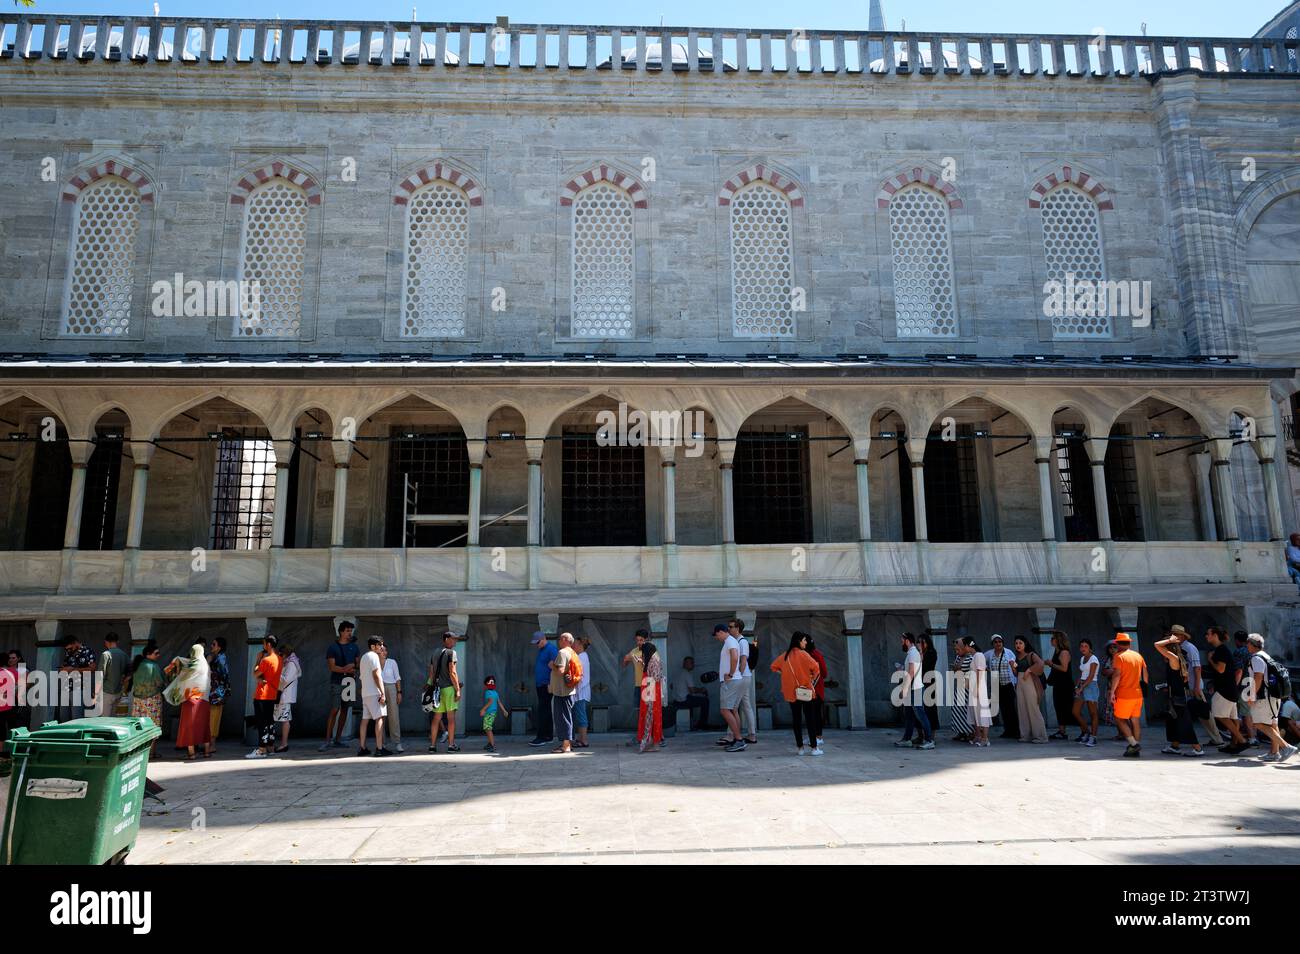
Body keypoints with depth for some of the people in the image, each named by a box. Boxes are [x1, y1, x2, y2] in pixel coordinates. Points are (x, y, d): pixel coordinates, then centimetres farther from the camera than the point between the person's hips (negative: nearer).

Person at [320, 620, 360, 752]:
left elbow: (358, 663, 12)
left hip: (350, 681, 4)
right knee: (334, 710, -10)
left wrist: (353, 668, -10)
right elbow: (332, 667, -7)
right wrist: (346, 669, -19)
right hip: (337, 682, -4)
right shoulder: (333, 647, 0)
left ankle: (337, 739, 12)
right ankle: (327, 740, -7)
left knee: (344, 710, 6)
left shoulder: (354, 647, 12)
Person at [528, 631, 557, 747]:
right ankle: (549, 736, 16)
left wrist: (551, 684, -21)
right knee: (546, 711, 11)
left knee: (543, 710, -10)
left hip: (547, 685, -9)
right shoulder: (541, 650, 17)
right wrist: (536, 682, 16)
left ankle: (542, 737, -8)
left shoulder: (552, 649, -13)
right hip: (540, 685, 9)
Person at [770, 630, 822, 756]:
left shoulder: (785, 655, 6)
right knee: (810, 719, 1)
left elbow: (774, 667, 15)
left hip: (791, 692, 5)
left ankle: (799, 747, 11)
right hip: (805, 691, -5)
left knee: (797, 719, 9)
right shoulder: (802, 654, -11)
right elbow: (816, 668, -22)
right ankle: (813, 747, 1)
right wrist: (812, 680, -7)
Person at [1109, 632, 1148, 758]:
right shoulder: (1138, 656, 10)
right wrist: (1144, 685, 24)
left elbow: (1117, 675, -16)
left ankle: (1134, 743, -8)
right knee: (1135, 721, 10)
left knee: (1119, 719, 3)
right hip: (1137, 693, 7)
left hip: (1124, 694, -7)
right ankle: (1136, 750, 13)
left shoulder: (1119, 656, -10)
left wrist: (1112, 692, -14)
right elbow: (1145, 674, 13)